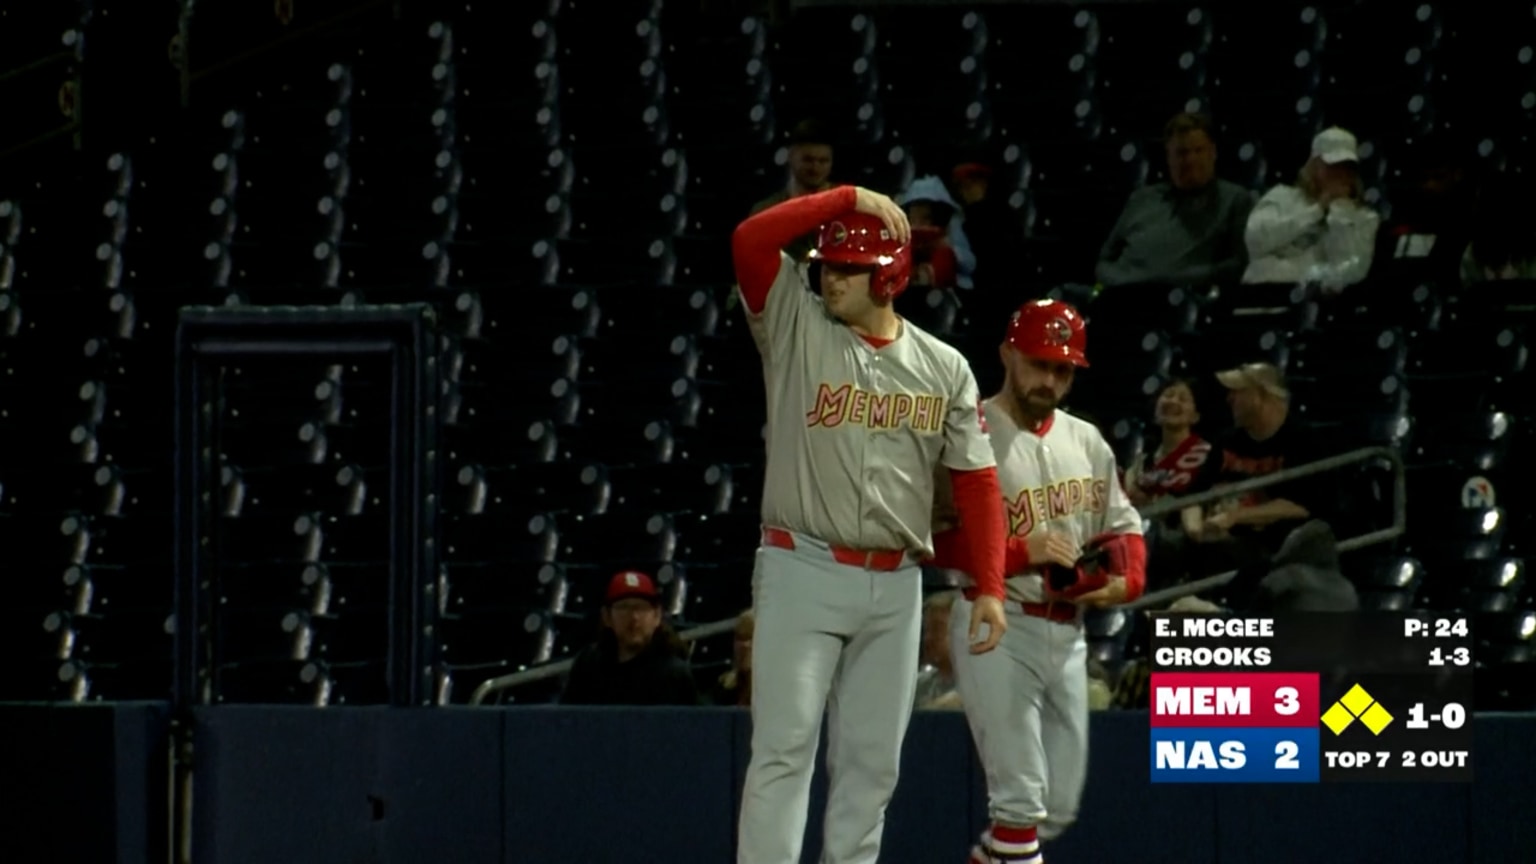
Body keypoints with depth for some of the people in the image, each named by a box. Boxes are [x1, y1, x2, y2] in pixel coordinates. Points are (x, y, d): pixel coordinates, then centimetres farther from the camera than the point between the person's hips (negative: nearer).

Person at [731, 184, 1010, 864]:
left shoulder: (943, 368, 7)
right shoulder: (795, 326, 0)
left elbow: (975, 480, 7)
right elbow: (751, 240, -15)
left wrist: (989, 588, -1)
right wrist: (849, 199, -11)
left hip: (895, 585, 3)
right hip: (802, 573, -3)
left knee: (872, 758, 8)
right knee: (784, 746, -10)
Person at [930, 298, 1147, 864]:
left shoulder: (1088, 442, 13)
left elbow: (1123, 526, 19)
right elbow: (934, 538, -16)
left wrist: (1126, 581, -2)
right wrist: (1021, 552, -24)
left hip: (1067, 633, 7)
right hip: (998, 629, -7)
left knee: (1060, 806, 11)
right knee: (1021, 797, -11)